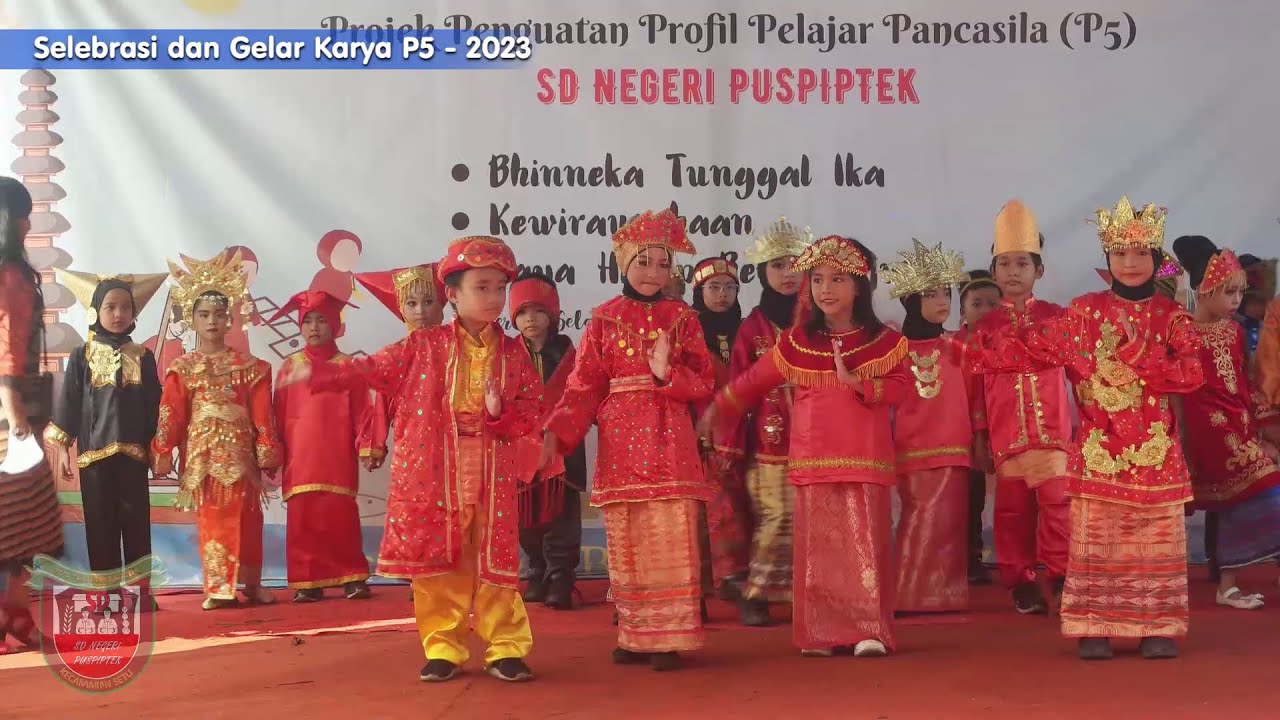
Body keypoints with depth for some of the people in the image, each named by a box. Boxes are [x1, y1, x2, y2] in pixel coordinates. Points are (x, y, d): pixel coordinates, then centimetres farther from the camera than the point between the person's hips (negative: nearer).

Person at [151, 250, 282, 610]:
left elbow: (262, 415, 5)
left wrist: (267, 450, 2)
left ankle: (251, 583, 12)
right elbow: (170, 415, -2)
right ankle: (217, 587, 3)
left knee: (245, 519, 2)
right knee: (211, 521, -1)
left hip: (239, 451, 1)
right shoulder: (181, 369, 3)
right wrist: (162, 452, -8)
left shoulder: (249, 366, 6)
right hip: (202, 453, -1)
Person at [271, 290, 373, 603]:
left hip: (337, 458, -2)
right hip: (300, 459, 2)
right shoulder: (290, 366, 9)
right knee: (302, 522, 2)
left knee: (342, 519, -1)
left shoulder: (347, 365, 5)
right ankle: (307, 583, 9)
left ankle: (352, 578, 8)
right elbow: (279, 414, 9)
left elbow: (361, 411, 3)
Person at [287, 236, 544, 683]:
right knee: (436, 564, 5)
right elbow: (374, 370, 7)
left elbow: (532, 408, 3)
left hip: (493, 476, 0)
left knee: (496, 563, 3)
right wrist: (320, 375, 3)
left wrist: (503, 411, -17)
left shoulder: (513, 352, 5)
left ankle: (505, 649, 12)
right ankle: (443, 649, 16)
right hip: (433, 475, 0)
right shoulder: (424, 346, 2)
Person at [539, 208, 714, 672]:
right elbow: (584, 387, 1)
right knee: (626, 544, 5)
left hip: (668, 441, -1)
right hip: (620, 442, 1)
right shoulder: (604, 319, 6)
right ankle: (635, 635, 14)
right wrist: (555, 433, -12)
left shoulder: (682, 318, 6)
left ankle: (669, 637, 1)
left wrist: (667, 373, -17)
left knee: (670, 541, -6)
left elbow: (704, 383, 2)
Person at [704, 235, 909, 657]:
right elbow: (754, 381, 16)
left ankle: (869, 630, -2)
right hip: (812, 461, 2)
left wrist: (854, 380, -18)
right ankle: (821, 633, 6)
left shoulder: (882, 341, 3)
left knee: (864, 543, -5)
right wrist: (716, 412, 19)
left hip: (864, 459, -2)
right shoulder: (796, 342, 9)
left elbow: (898, 389, -6)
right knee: (817, 546, 2)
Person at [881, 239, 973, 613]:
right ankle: (912, 596, 8)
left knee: (945, 526, 3)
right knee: (919, 525, -1)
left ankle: (941, 595, 11)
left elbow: (974, 398, 8)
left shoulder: (956, 348, 5)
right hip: (909, 452, -2)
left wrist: (980, 441, 7)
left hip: (952, 450, 2)